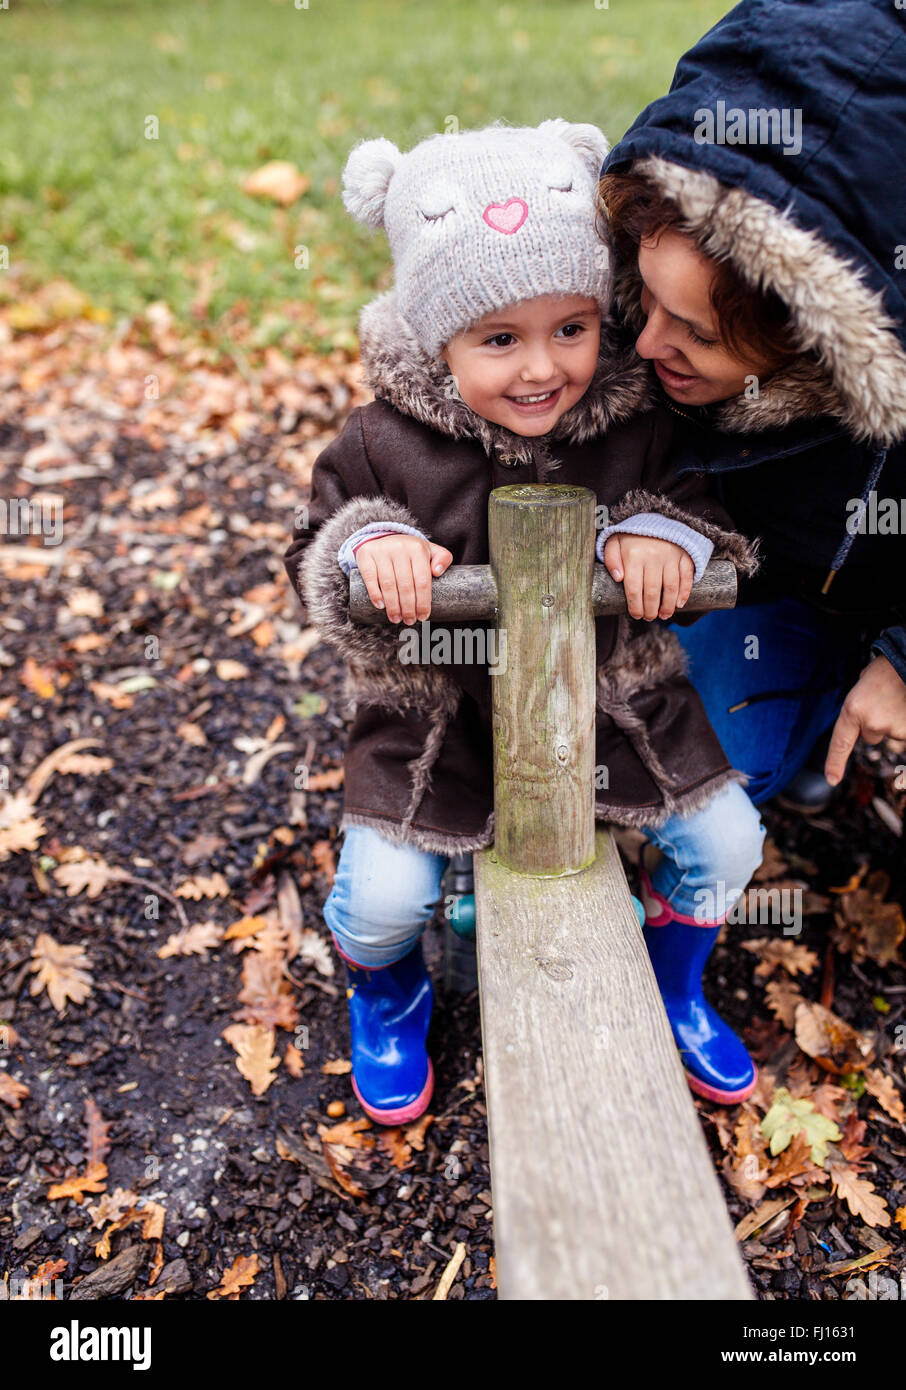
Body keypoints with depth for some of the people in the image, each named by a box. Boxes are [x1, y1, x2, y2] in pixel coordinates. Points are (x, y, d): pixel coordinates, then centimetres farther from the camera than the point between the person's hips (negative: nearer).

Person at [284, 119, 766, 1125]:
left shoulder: (639, 426, -10)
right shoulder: (386, 444, -14)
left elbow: (702, 496, 0)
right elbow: (315, 558, -6)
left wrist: (668, 530, -24)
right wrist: (367, 544, -30)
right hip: (438, 713, -2)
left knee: (725, 840, 0)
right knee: (381, 895, -12)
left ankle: (674, 989, 34)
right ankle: (386, 1000, 29)